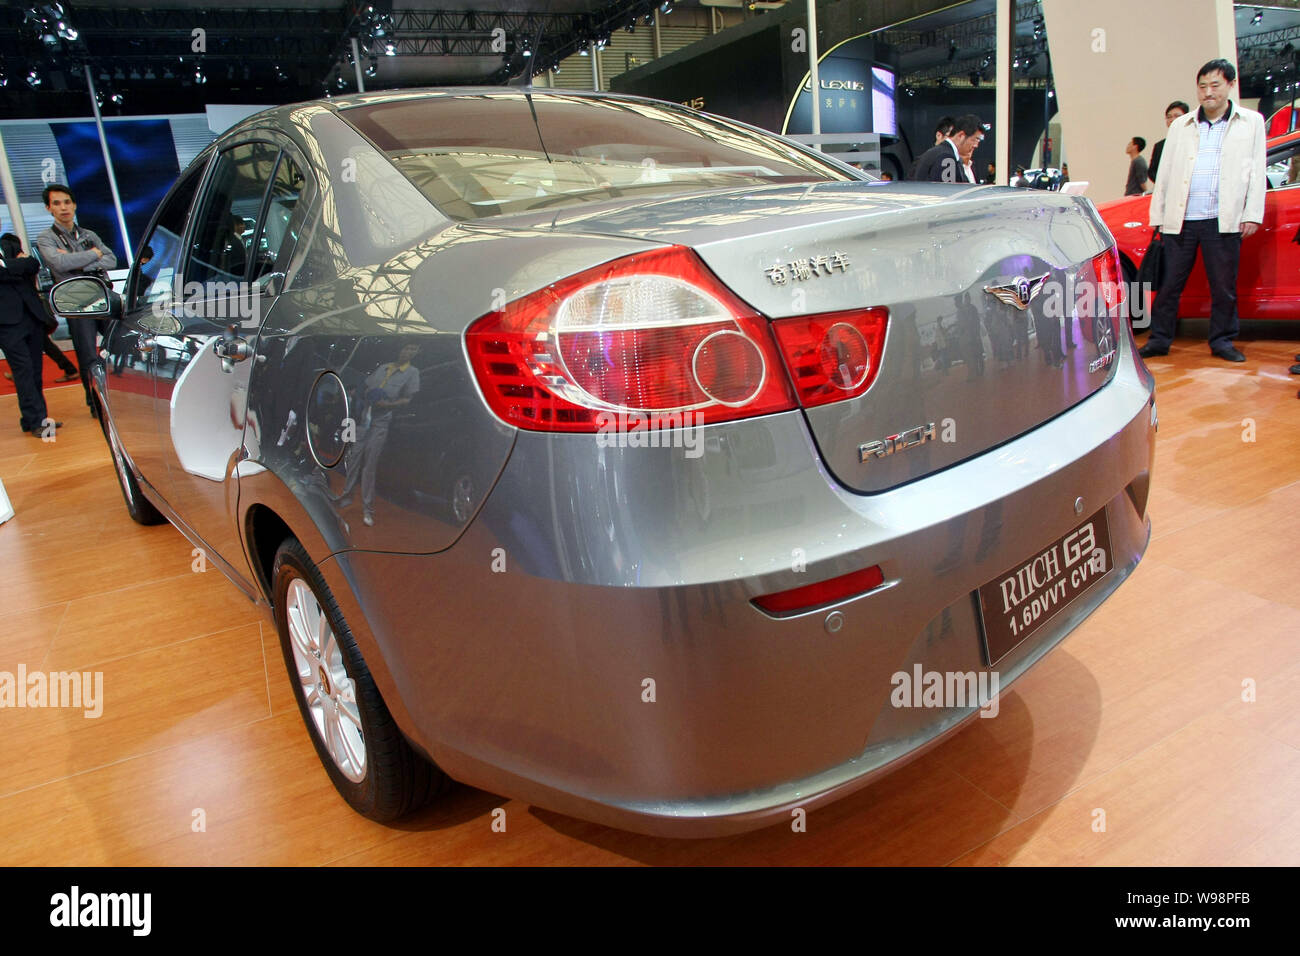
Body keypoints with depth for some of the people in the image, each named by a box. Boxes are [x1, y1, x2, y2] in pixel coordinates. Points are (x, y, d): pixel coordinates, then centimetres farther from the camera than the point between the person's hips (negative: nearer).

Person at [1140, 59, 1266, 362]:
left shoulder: (1251, 122, 12)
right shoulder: (1180, 126, 16)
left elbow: (1257, 172, 7)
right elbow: (1164, 174, 15)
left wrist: (1252, 214, -2)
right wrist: (1157, 215, 7)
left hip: (1223, 222, -1)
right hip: (1180, 220, 1)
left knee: (1224, 287, 4)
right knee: (1170, 284, 3)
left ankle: (1222, 341, 13)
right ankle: (1159, 339, 10)